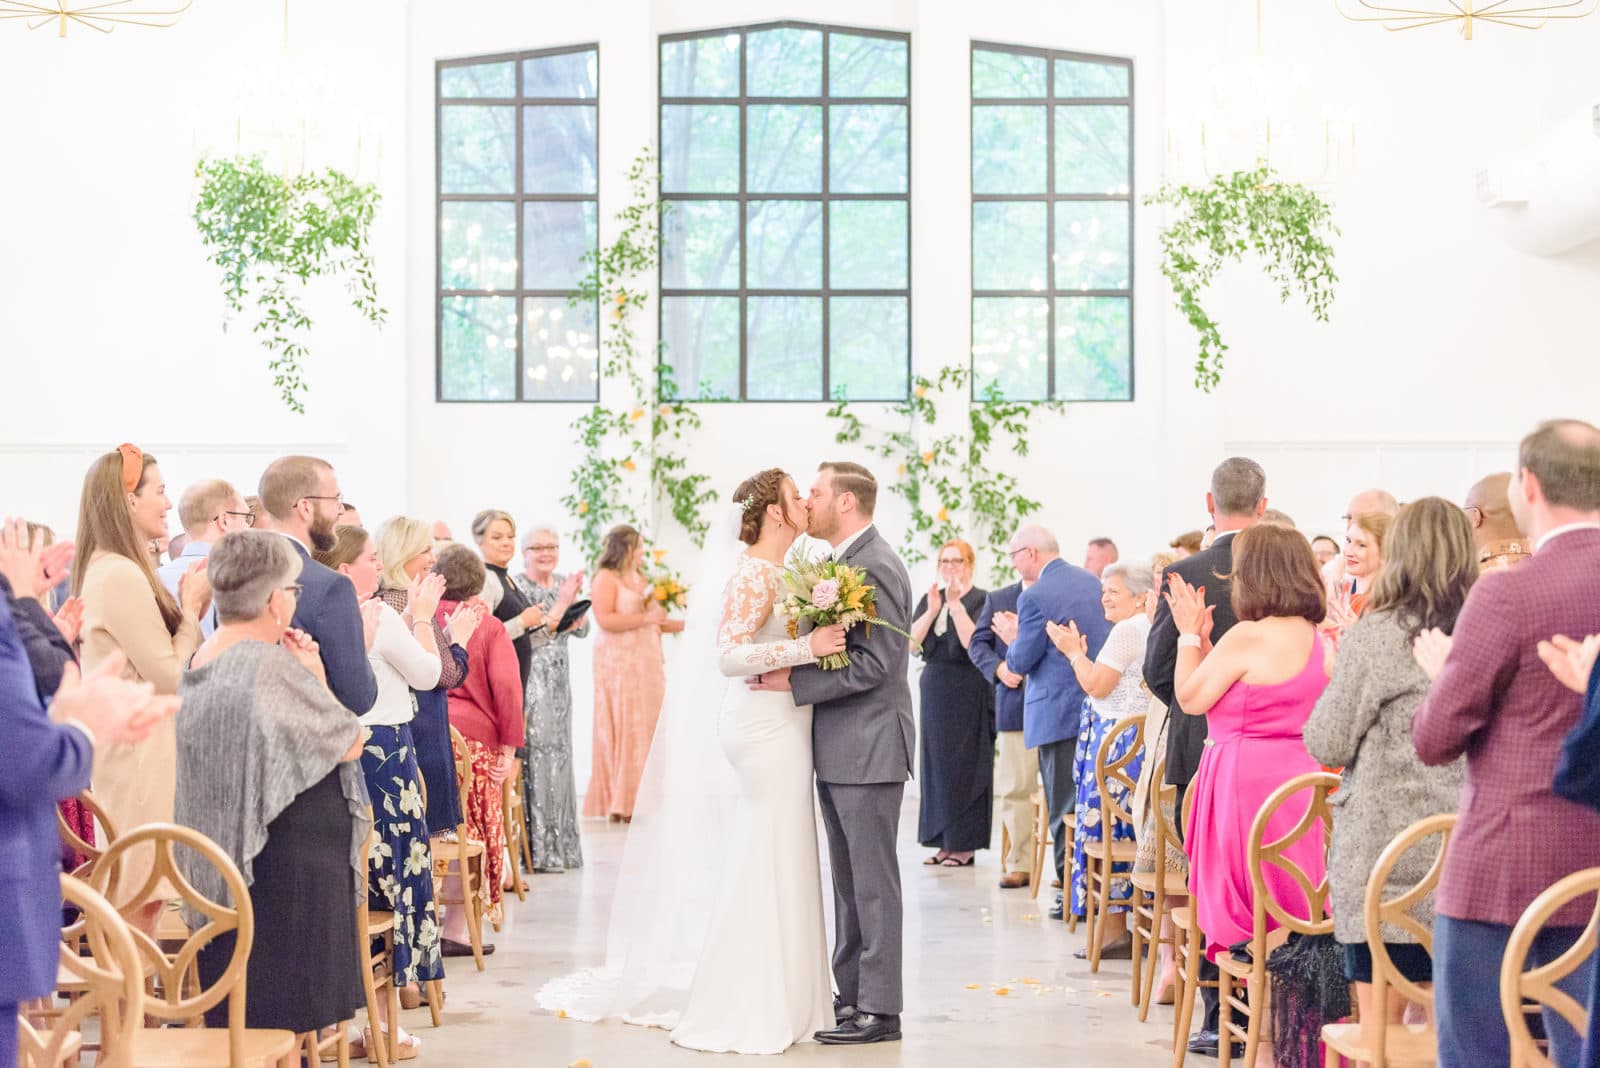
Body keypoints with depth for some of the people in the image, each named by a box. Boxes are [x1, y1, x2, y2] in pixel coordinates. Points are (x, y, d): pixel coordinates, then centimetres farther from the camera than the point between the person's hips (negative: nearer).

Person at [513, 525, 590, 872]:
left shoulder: (562, 583, 13)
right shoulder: (517, 587, -8)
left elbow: (582, 629, 8)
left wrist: (575, 596, -7)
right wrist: (562, 600, -17)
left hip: (558, 681, 7)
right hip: (531, 682, -7)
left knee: (558, 755, 10)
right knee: (536, 758, -7)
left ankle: (559, 844, 18)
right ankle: (538, 848, -3)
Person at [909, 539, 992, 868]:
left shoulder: (981, 600, -4)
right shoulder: (929, 598, 12)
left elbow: (973, 643, -16)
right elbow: (911, 641, 1)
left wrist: (956, 605, -18)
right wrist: (932, 611, -11)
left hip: (968, 690, -6)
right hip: (934, 686, 6)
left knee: (965, 763, -4)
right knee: (937, 762, 6)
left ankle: (965, 844, 2)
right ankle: (944, 842, 12)